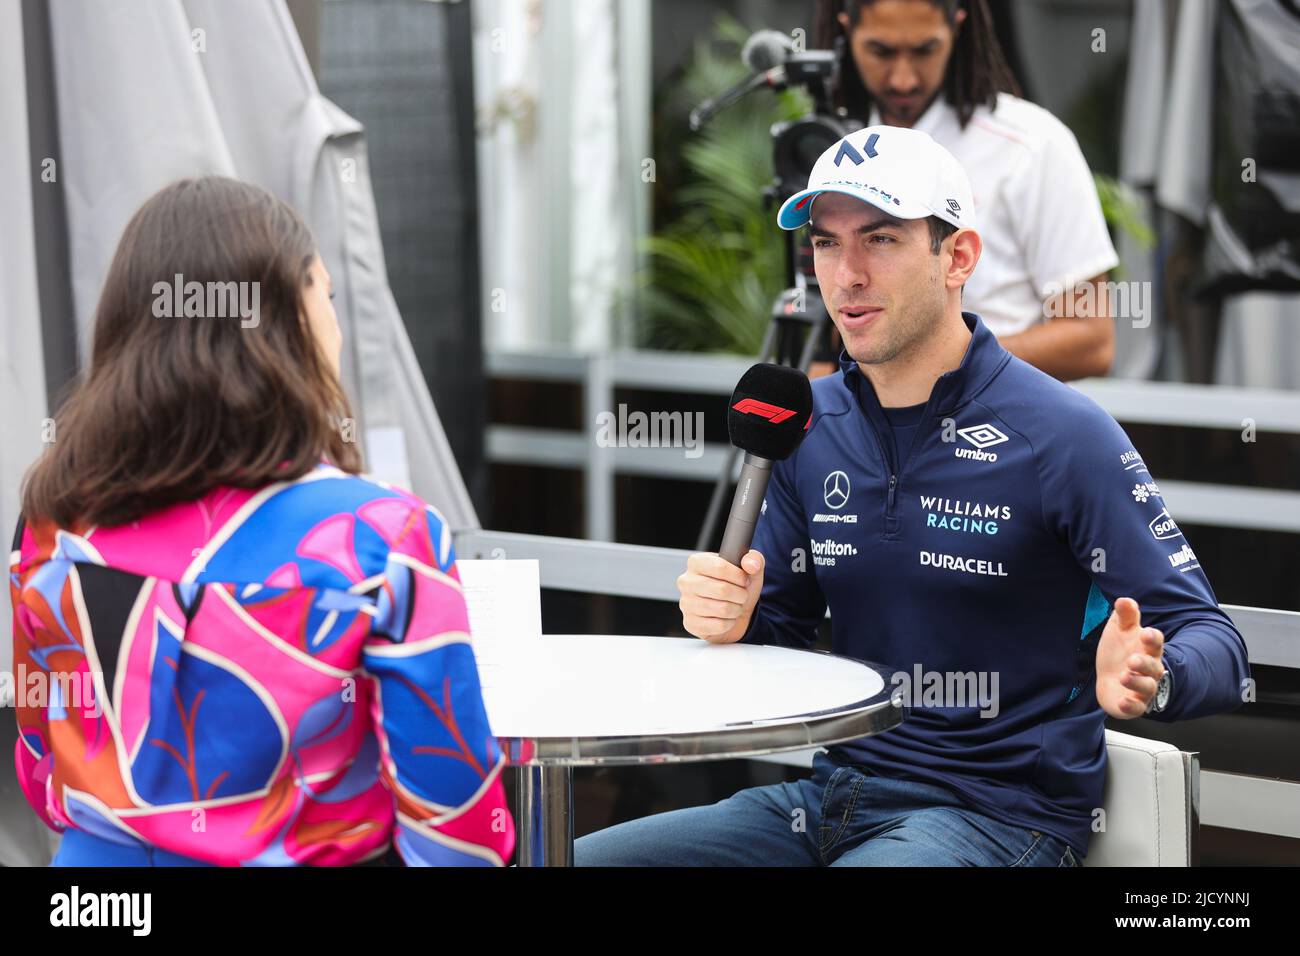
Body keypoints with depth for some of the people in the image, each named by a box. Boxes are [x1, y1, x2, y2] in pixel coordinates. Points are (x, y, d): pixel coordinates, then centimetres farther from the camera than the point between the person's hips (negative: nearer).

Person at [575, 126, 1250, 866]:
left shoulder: (1062, 434, -13)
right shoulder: (810, 426, 5)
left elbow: (1213, 642, -12)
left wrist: (1146, 684, -35)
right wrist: (731, 623, -8)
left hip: (998, 814, -6)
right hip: (837, 794, 6)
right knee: (578, 857, -6)